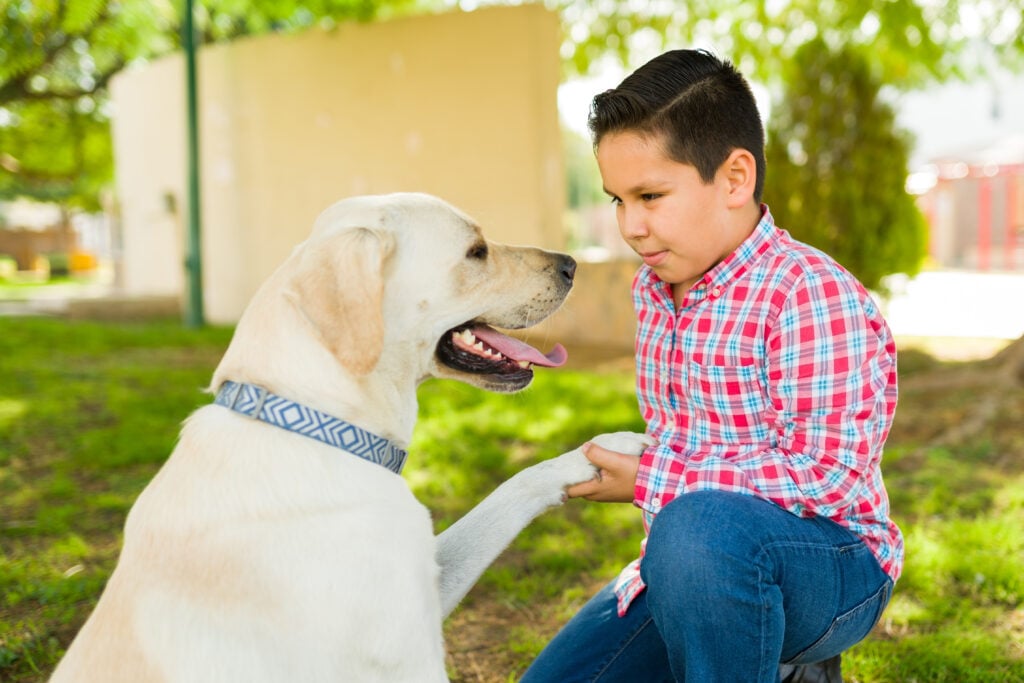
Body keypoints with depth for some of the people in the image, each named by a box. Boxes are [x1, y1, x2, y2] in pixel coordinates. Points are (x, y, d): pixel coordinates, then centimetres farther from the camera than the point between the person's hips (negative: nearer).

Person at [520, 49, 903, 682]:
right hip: (684, 568, 8)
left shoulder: (814, 295, -20)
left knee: (701, 524, -40)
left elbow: (825, 475, -25)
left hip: (834, 567, -8)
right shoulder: (654, 291, 7)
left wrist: (648, 480, -19)